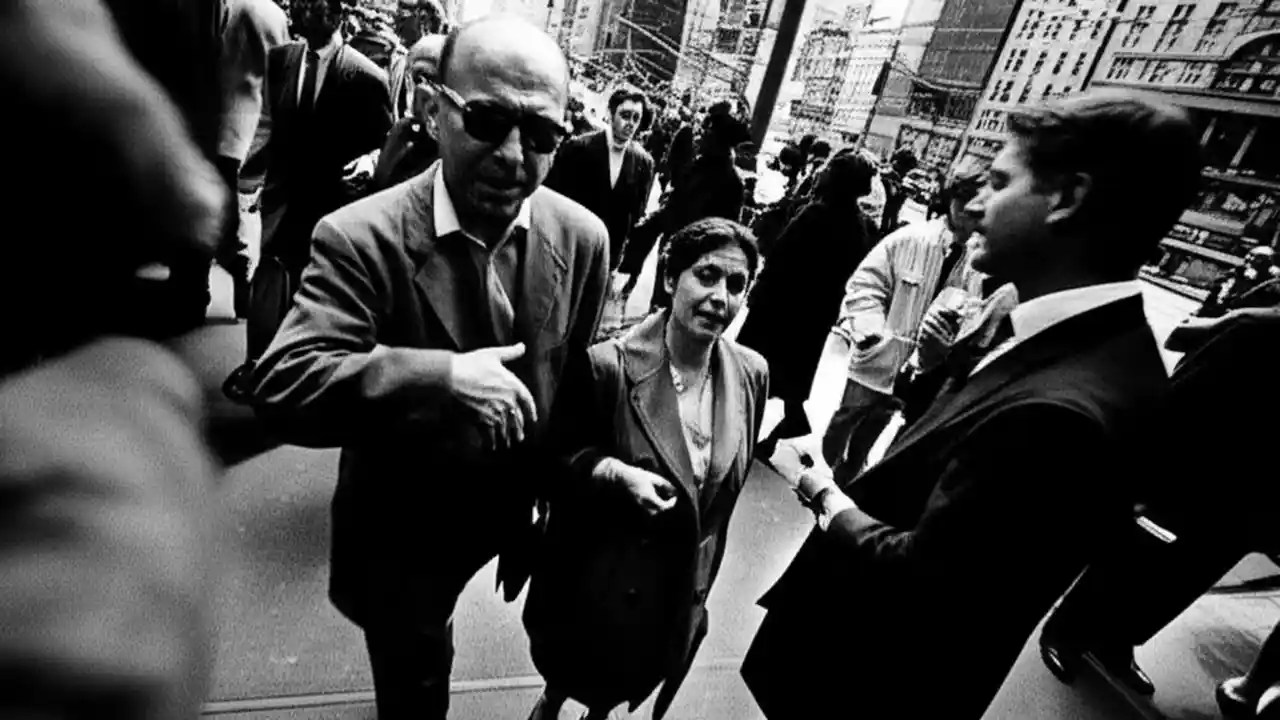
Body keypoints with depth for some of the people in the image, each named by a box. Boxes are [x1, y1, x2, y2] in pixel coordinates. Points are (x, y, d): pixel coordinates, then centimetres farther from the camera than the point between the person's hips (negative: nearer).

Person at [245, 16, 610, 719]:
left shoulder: (582, 237, -13)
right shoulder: (360, 237, -24)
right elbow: (281, 389, -31)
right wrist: (444, 377, -41)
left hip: (499, 518, 3)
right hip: (398, 535, -2)